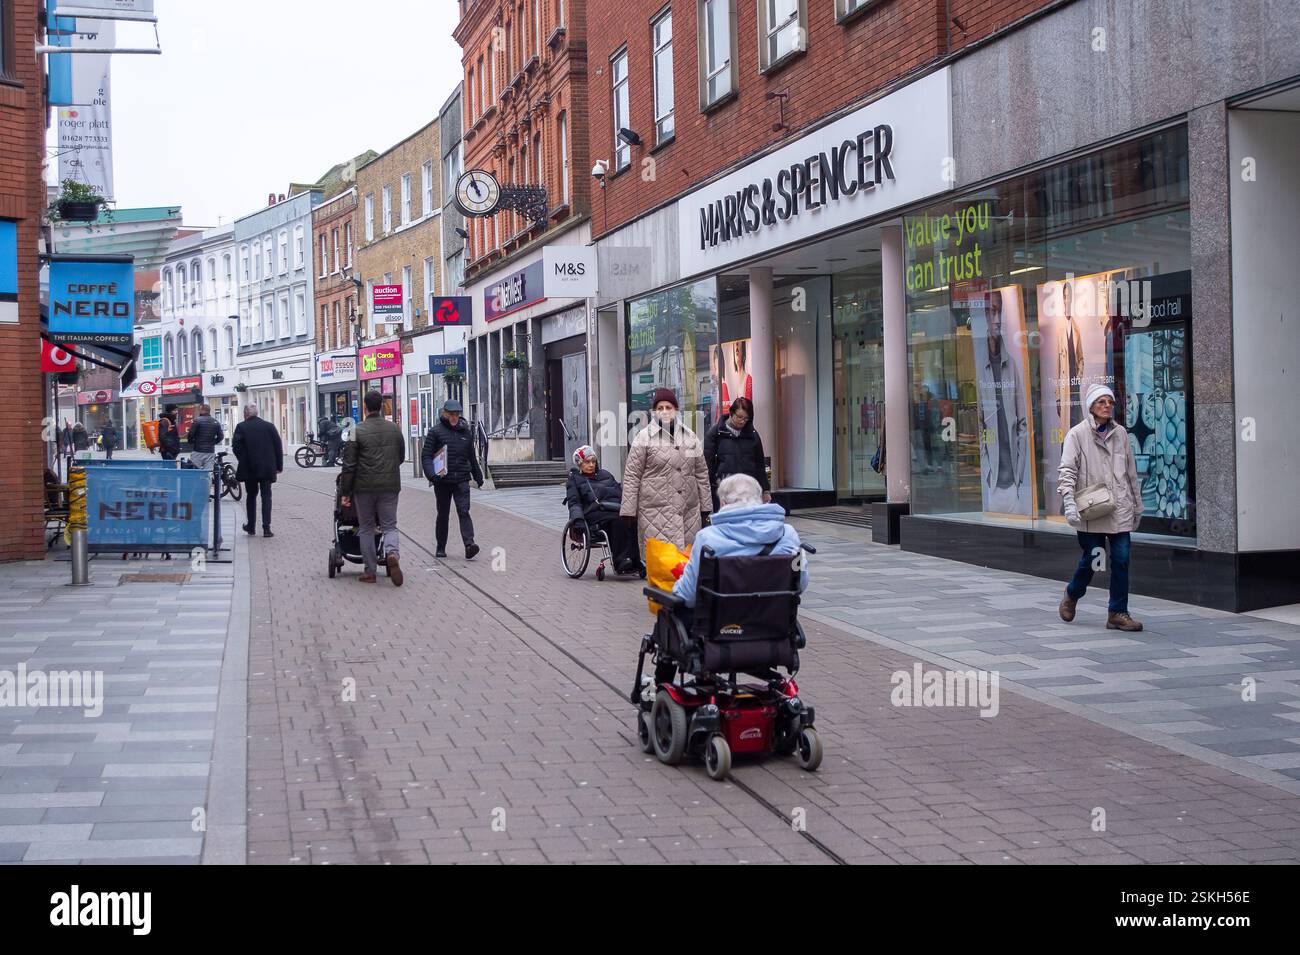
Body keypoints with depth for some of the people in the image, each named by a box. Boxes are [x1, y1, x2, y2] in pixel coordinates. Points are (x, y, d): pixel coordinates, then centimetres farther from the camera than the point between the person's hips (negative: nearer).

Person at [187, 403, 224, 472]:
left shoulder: (197, 421, -8)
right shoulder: (216, 422, 7)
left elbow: (190, 435, -9)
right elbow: (221, 436, 8)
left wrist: (191, 443, 10)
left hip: (197, 451, -4)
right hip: (210, 452, 4)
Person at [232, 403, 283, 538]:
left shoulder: (241, 427, -4)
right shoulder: (269, 426, 1)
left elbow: (235, 446, -10)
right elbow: (278, 447, 1)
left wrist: (243, 460, 5)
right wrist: (279, 466, 7)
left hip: (249, 468, -1)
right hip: (267, 468, 1)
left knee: (251, 496, 14)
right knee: (266, 496, 3)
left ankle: (251, 526, 21)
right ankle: (266, 528, -5)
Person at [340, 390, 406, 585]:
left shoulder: (357, 431, -8)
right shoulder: (395, 429, 4)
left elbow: (349, 465, -8)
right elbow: (401, 457, 15)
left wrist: (345, 492, -2)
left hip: (364, 487, -2)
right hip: (390, 486, 2)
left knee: (366, 527, 10)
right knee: (389, 525, 9)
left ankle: (370, 571, 11)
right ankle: (391, 552, -21)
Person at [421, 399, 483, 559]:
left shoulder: (465, 433, 13)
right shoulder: (435, 432, 0)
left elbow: (472, 457, 24)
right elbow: (426, 456, -5)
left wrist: (478, 476, 27)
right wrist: (431, 474, -20)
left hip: (461, 479, 2)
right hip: (442, 480, -2)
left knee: (464, 511, -12)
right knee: (443, 515, 8)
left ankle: (469, 545, -23)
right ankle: (440, 548, 19)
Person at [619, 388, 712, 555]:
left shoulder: (690, 437, 13)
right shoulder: (644, 437, 0)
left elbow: (702, 473, 17)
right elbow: (632, 476, -1)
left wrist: (705, 507, 14)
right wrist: (629, 511, -5)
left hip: (690, 512, 4)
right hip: (656, 513, -4)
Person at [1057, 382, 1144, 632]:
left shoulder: (1120, 433, 10)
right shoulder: (1077, 434, -4)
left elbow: (1131, 471, 18)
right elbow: (1067, 471, -9)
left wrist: (1137, 503, 20)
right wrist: (1069, 502, -21)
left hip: (1120, 509, 4)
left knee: (1121, 560, -2)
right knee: (1091, 560, 4)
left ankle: (1118, 613, 7)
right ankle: (1072, 595, 33)